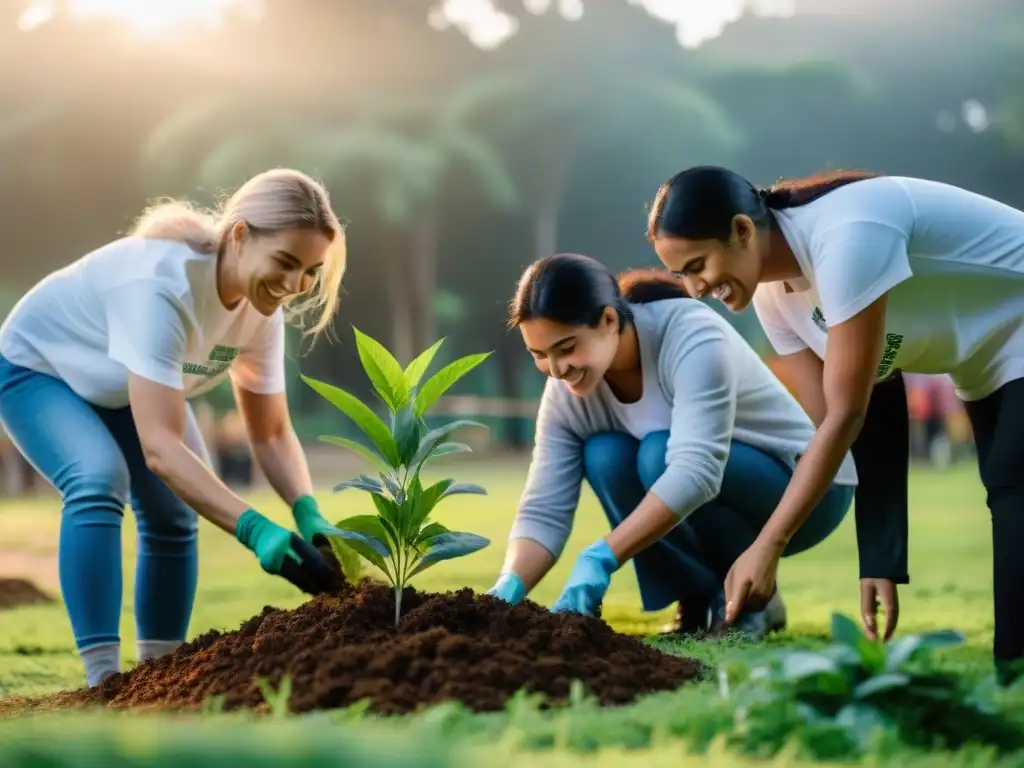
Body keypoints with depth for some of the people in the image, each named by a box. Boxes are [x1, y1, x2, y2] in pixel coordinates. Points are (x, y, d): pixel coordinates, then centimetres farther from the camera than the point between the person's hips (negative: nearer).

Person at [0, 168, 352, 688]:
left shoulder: (262, 306, -19)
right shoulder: (162, 284, -42)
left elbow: (271, 434, -13)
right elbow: (159, 446, -48)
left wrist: (308, 514, -32)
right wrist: (255, 530, -56)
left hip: (128, 386, 7)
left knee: (173, 514, -4)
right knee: (98, 480, -29)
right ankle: (103, 679, -28)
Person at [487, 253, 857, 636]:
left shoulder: (692, 337, -31)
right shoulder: (567, 395, -13)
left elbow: (696, 468, -42)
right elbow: (543, 511, -15)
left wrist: (601, 558, -49)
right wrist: (509, 587, -36)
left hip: (807, 488, -6)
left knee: (660, 455, -32)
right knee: (603, 457, -22)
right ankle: (702, 601, -8)